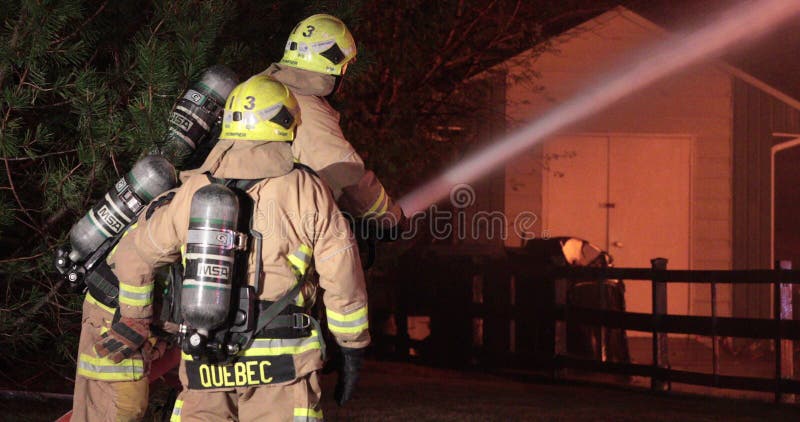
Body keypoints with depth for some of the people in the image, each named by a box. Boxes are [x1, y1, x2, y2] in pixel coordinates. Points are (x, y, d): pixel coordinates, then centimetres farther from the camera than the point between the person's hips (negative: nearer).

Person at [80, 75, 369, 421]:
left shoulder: (191, 193, 7)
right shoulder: (305, 192, -2)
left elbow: (133, 256, 18)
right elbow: (342, 279, -1)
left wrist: (134, 321, 33)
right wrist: (353, 347, 11)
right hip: (281, 366, -3)